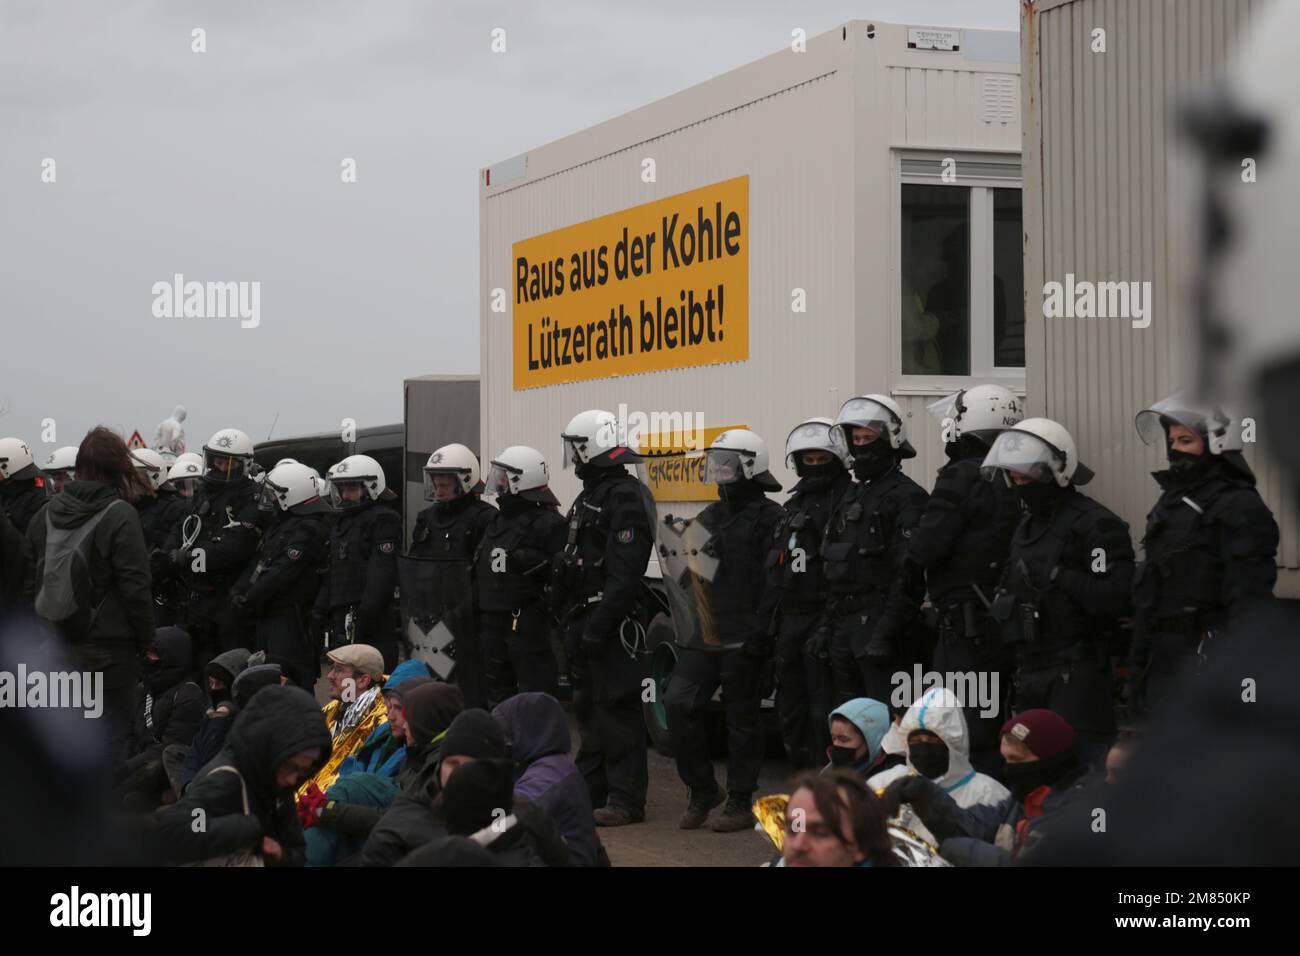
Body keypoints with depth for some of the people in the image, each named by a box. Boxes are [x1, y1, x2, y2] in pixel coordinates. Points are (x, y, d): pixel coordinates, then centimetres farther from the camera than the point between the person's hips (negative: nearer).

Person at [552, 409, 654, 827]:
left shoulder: (626, 497, -15)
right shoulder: (590, 496, 19)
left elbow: (624, 573, -23)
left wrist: (600, 623, -26)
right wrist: (570, 620, 19)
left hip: (609, 623, -11)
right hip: (583, 619, 11)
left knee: (616, 706, -9)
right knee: (588, 705, 16)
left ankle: (626, 799, -7)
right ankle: (590, 787, 26)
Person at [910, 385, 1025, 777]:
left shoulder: (962, 478, -12)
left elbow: (924, 549, -16)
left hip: (967, 629, -8)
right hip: (1007, 623, 8)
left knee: (969, 742, -6)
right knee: (998, 735, 14)